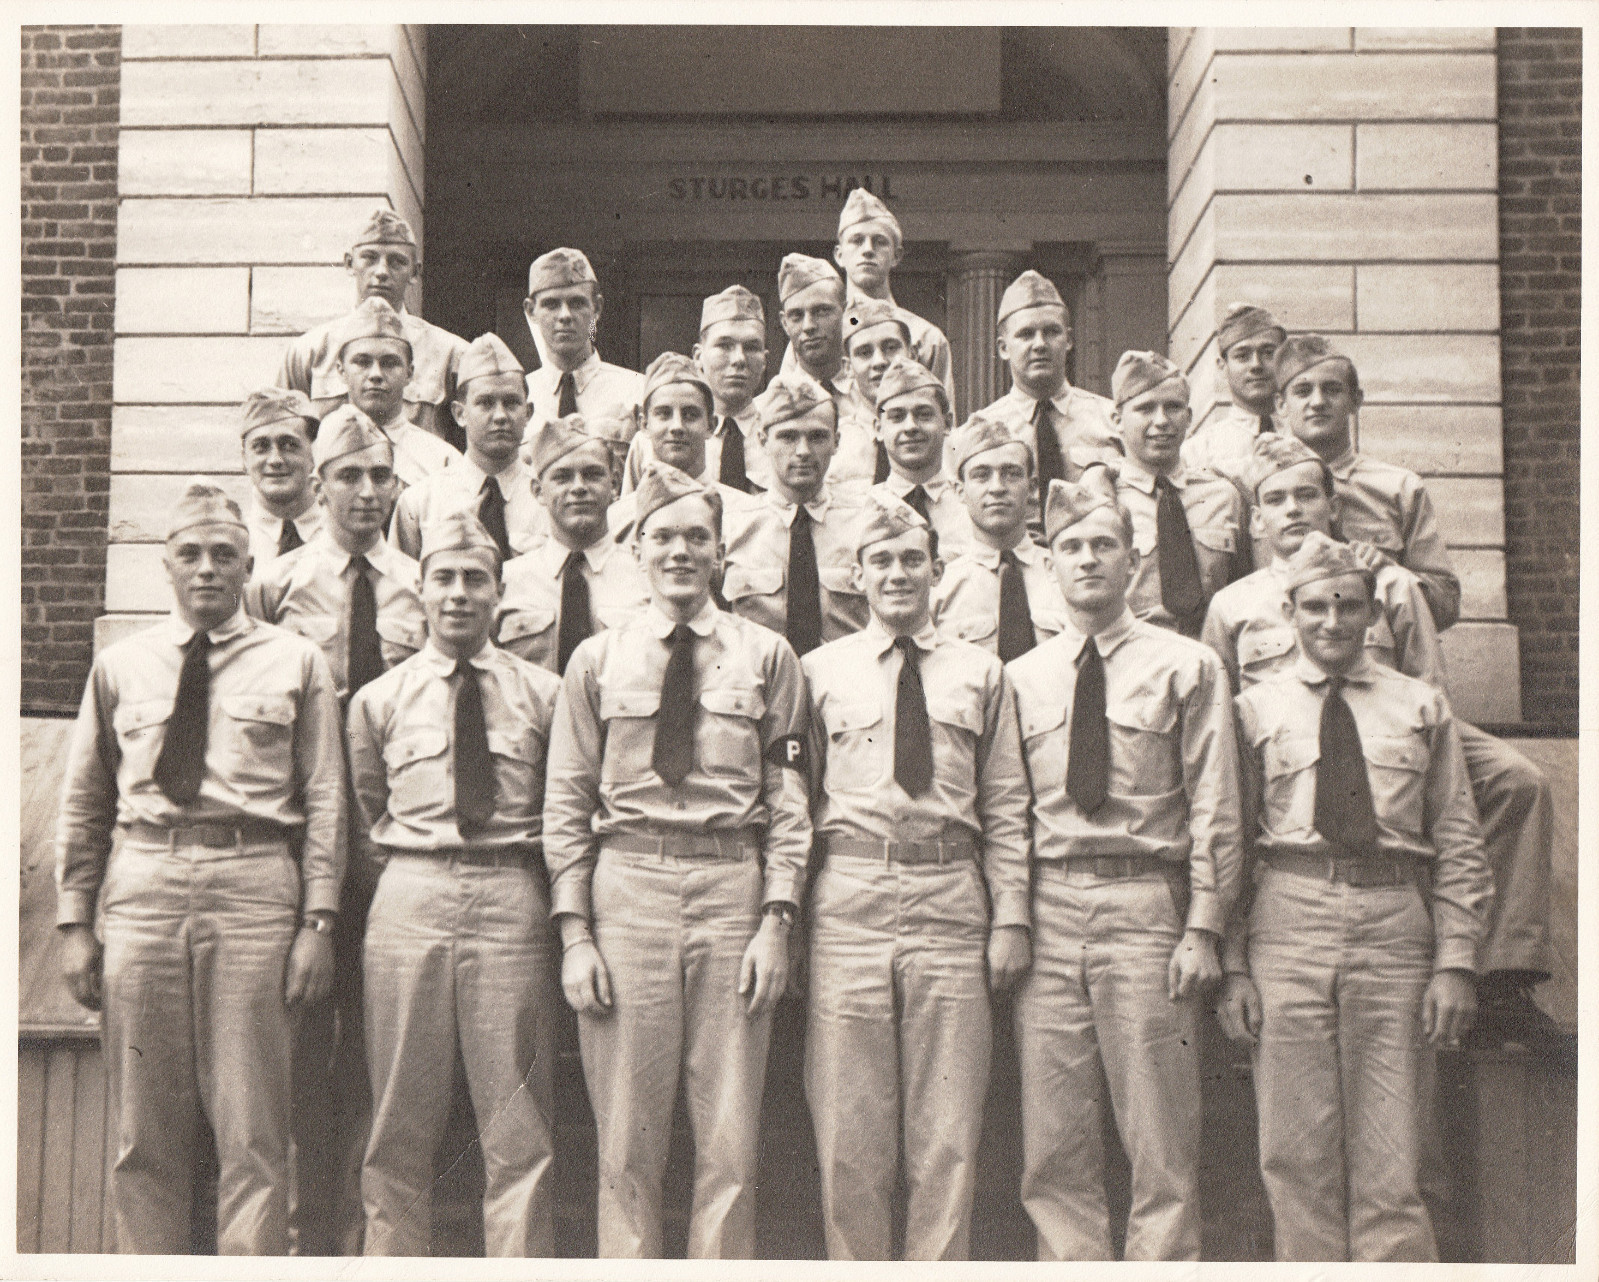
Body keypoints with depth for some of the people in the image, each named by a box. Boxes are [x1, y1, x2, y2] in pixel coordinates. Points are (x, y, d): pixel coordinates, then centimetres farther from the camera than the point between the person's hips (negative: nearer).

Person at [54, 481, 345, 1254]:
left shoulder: (294, 662, 9)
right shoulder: (119, 667, 14)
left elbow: (324, 800, 4)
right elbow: (83, 805, 15)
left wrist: (318, 922, -4)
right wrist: (74, 923, 7)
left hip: (255, 882, -2)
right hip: (141, 883, 2)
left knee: (253, 1133, 0)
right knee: (144, 1133, 6)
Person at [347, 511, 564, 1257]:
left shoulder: (544, 694, 8)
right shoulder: (378, 700, 9)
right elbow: (365, 819, 18)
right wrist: (406, 873, 8)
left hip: (512, 901, 0)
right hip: (410, 901, 1)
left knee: (520, 1130, 2)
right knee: (401, 1124, 6)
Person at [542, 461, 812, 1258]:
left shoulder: (768, 657, 7)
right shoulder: (597, 661, 8)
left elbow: (788, 799, 5)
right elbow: (566, 804, 7)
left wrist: (777, 921, -4)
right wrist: (574, 933, -1)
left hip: (733, 888, 0)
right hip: (625, 888, 0)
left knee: (730, 1140, 4)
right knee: (627, 1140, 4)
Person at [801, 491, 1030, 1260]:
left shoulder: (981, 674, 13)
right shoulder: (820, 670, 10)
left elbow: (1005, 807, 11)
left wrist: (1011, 917, 3)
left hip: (953, 901, 1)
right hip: (850, 899, -1)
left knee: (948, 1133, 4)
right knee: (849, 1131, 3)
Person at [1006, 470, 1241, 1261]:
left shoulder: (1186, 667, 4)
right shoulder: (1021, 677, 13)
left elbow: (1213, 809, 1)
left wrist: (1202, 929, -6)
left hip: (1145, 907, -3)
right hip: (1047, 911, 3)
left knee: (1161, 1146, 1)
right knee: (1052, 1148, 6)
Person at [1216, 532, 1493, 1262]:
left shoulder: (1421, 707, 13)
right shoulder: (1255, 710, 10)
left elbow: (1458, 844, 11)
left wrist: (1455, 963, 1)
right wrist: (1234, 967, 0)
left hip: (1396, 927, 0)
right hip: (1288, 922, 0)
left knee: (1388, 1162, 0)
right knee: (1298, 1152, 1)